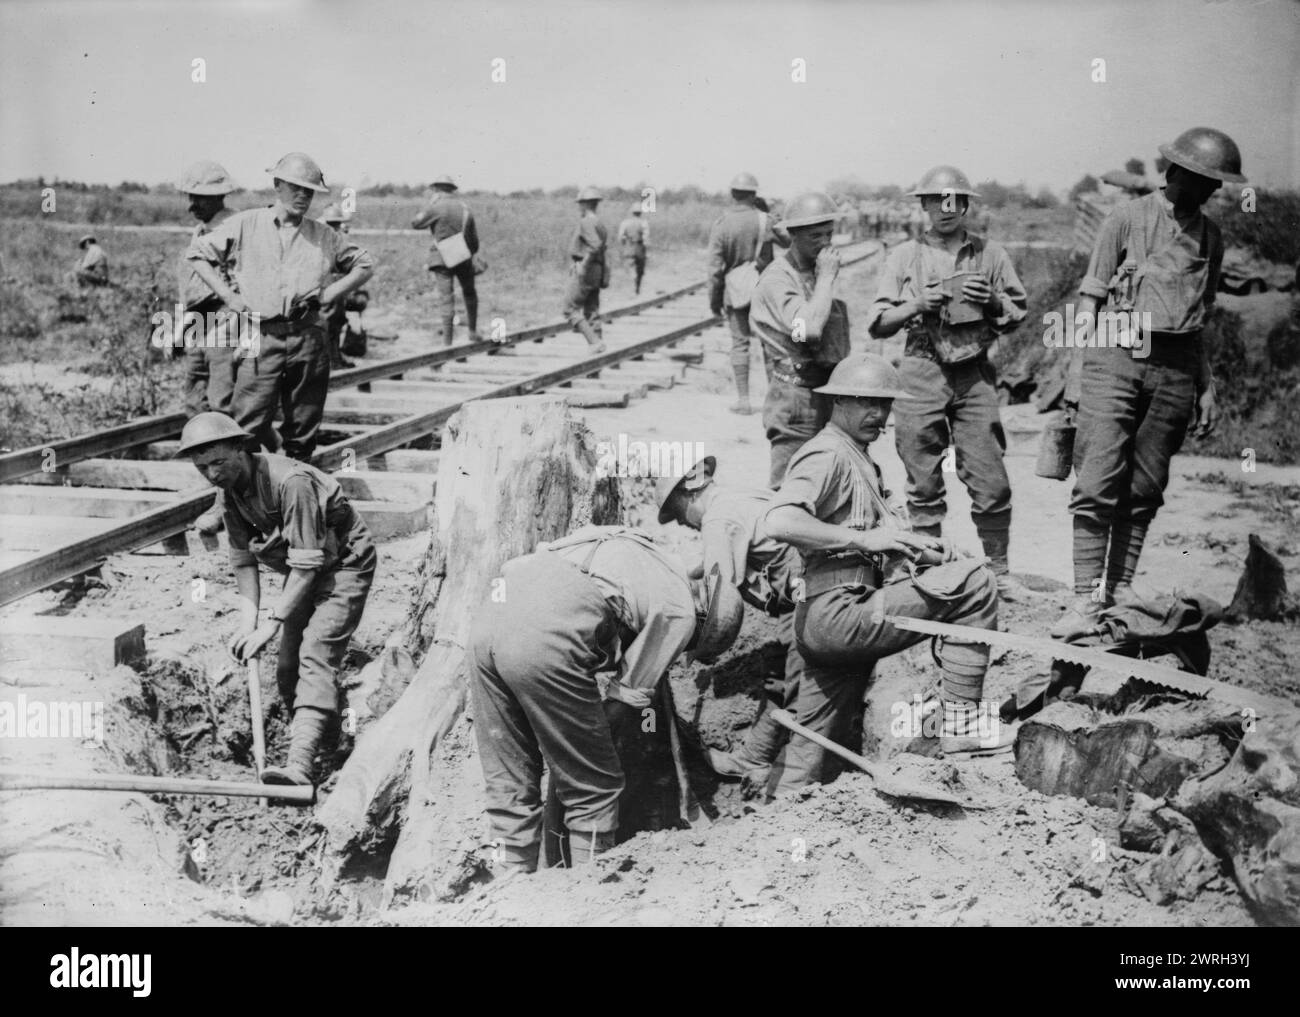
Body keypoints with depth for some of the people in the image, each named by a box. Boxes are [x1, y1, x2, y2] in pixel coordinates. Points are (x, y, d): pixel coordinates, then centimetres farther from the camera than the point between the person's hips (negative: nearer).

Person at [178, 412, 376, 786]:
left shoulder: (291, 482, -31)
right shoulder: (231, 489, -5)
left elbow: (307, 564, -29)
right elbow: (243, 560, -1)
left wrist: (271, 624, -28)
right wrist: (248, 624, -12)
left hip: (345, 563, -8)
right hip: (302, 570, 8)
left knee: (315, 654, -23)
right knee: (287, 666, 5)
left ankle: (300, 765, -35)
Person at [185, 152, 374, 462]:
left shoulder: (325, 236, 14)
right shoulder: (245, 225, 9)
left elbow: (364, 265, 24)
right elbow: (197, 252, 13)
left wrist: (331, 293, 8)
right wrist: (228, 295, 2)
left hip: (309, 340, 2)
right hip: (261, 336, -2)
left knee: (303, 432, 6)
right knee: (248, 428, -12)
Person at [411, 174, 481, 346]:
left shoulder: (436, 208, -9)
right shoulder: (465, 209, 7)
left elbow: (415, 223, 2)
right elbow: (475, 240, 10)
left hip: (443, 258, -4)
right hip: (463, 257, 4)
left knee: (446, 298, -3)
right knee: (469, 293, 23)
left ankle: (447, 340, -7)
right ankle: (473, 331, 27)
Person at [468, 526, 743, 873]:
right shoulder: (680, 613, 10)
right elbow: (630, 695, 8)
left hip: (491, 612, 8)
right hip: (544, 641, -8)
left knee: (510, 787, 17)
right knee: (593, 788, 7)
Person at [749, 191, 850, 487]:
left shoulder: (818, 273, 15)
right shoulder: (777, 279, -14)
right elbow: (809, 329, -30)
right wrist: (826, 277, -19)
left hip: (828, 393, 9)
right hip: (797, 394, -8)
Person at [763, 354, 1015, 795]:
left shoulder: (859, 460, 25)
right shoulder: (827, 454, -8)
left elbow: (881, 547, 24)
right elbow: (779, 522, -25)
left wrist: (919, 550, 3)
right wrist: (863, 539, -27)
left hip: (826, 626, 10)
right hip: (839, 612, -10)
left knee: (810, 754, 13)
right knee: (974, 581, -13)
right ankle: (961, 720, -9)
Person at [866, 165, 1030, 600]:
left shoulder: (990, 253, 11)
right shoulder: (904, 256, 9)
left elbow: (1019, 314, 14)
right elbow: (877, 323, 6)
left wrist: (992, 300, -6)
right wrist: (918, 304, -9)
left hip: (974, 373, 0)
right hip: (921, 372, 0)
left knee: (991, 481, -3)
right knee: (924, 483, 2)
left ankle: (1000, 571, 9)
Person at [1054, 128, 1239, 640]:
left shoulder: (1211, 236, 14)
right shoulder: (1128, 218, 1)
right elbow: (1090, 300, 2)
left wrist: (1207, 387, 18)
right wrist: (1078, 369, -5)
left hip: (1175, 367, 4)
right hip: (1117, 353, -4)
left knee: (1145, 489, 4)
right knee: (1097, 484, -10)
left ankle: (1121, 590, 12)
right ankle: (1086, 598, -8)